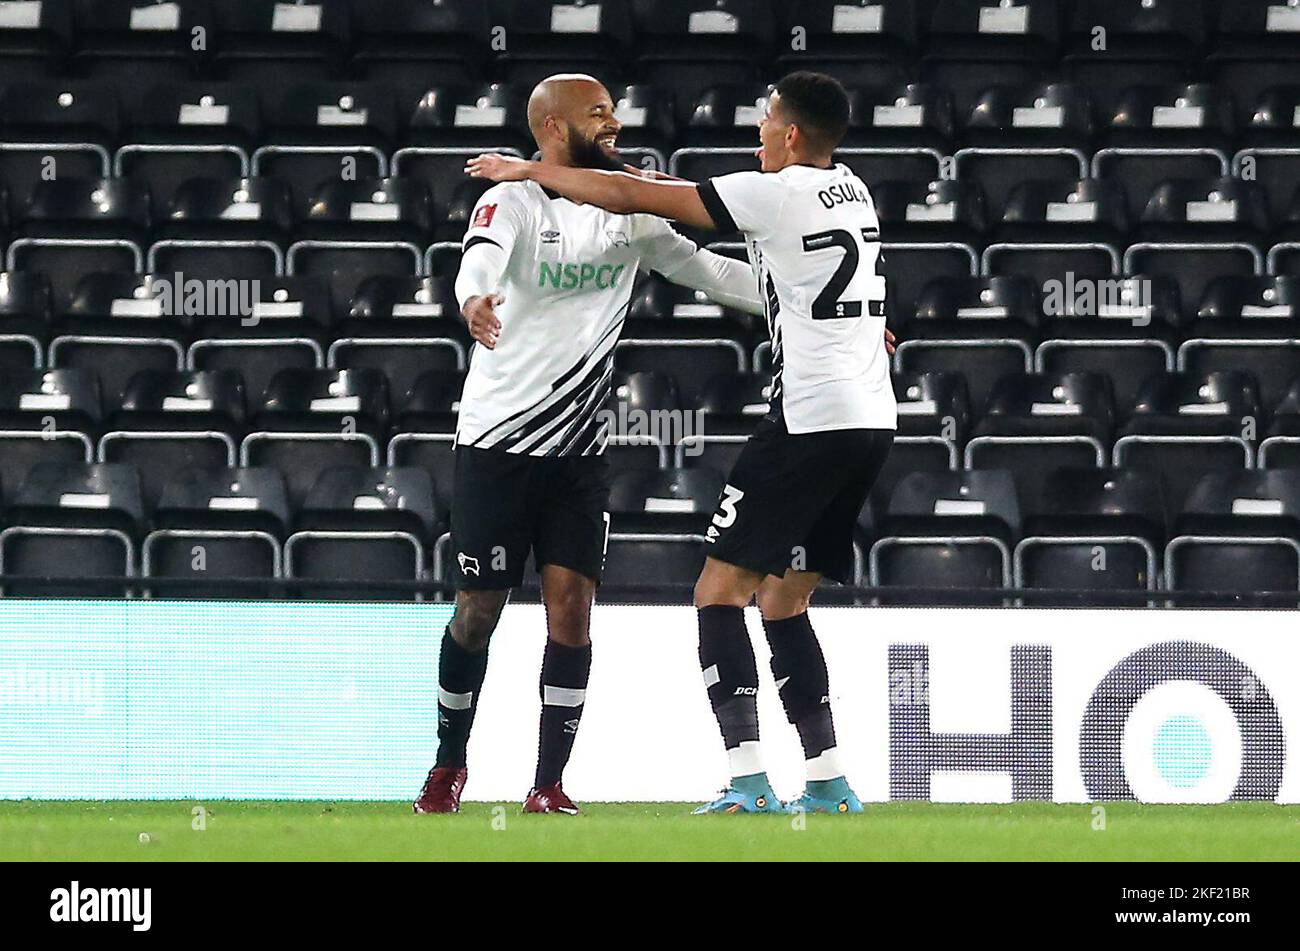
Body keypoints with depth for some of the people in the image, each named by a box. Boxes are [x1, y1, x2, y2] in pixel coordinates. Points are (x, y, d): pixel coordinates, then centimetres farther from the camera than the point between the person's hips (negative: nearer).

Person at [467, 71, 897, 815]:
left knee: (720, 589, -6)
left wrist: (528, 171, 4)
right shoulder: (854, 193, 13)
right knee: (784, 600, 15)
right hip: (873, 419, 8)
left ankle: (749, 782, -16)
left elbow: (631, 198, -5)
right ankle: (829, 782, 11)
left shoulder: (777, 195, -9)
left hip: (812, 418, -8)